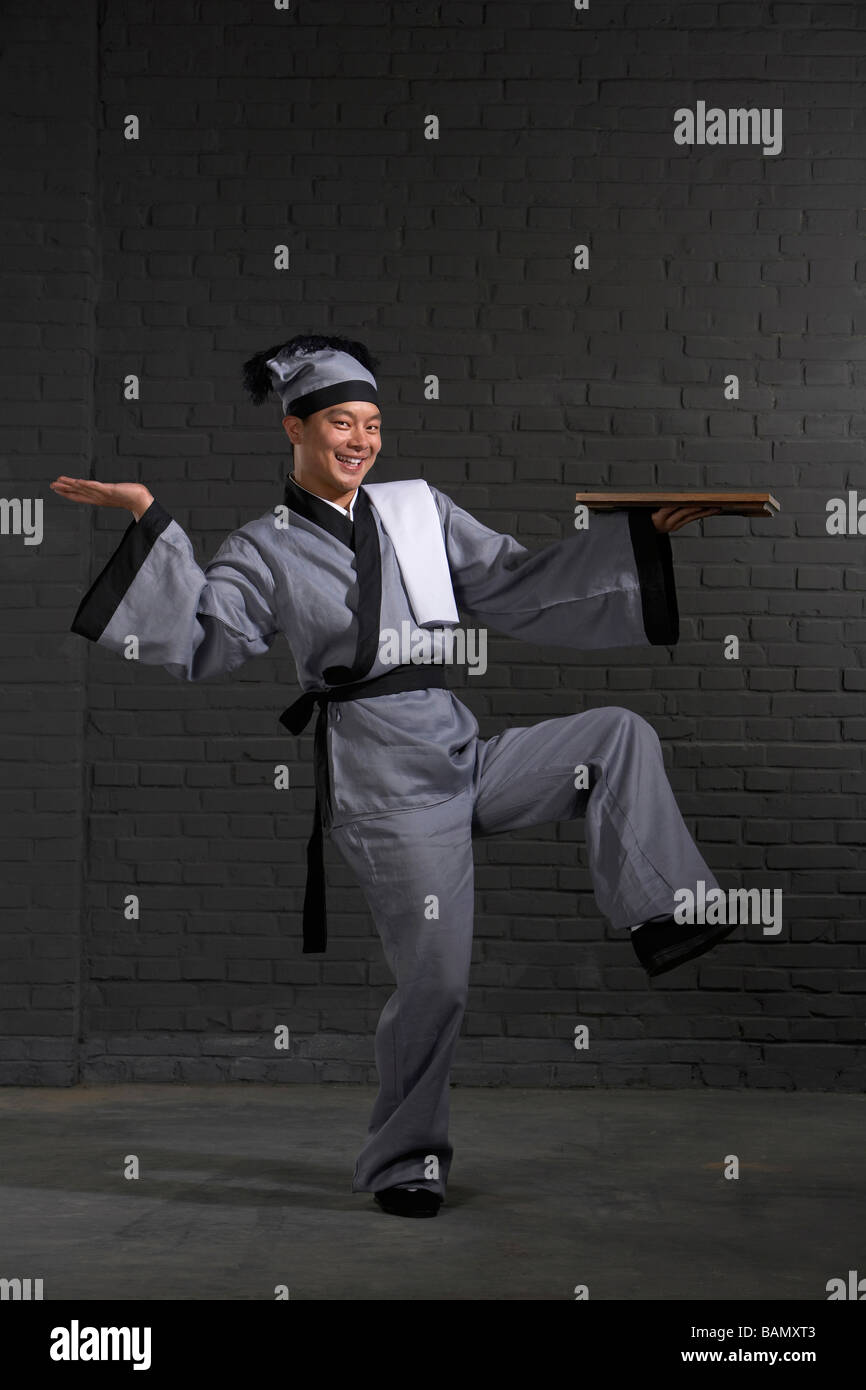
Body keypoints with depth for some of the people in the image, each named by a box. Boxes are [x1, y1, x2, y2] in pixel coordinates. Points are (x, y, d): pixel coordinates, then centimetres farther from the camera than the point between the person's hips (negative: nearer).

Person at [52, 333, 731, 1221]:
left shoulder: (419, 508, 14)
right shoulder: (264, 549, 3)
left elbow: (516, 584, 15)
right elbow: (198, 642, -9)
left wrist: (640, 532, 10)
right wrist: (149, 523, -15)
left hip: (466, 754, 5)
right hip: (382, 777, -5)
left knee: (618, 736, -10)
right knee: (435, 979, -6)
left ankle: (662, 922, -10)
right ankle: (401, 1164, 14)